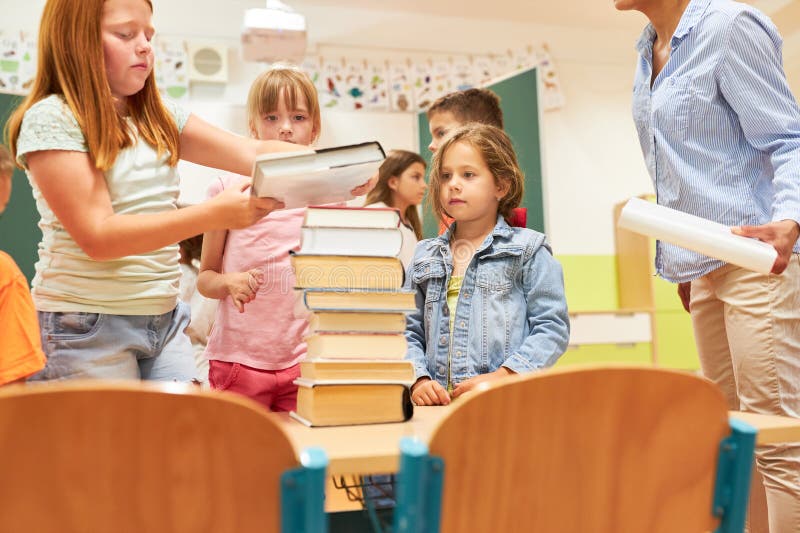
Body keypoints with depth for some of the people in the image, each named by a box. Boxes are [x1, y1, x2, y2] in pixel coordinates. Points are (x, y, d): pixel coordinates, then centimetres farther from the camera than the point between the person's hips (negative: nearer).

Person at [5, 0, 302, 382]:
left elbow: (254, 153, 3)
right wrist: (215, 214, -26)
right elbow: (98, 236, -19)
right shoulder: (51, 120, -12)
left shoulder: (159, 118, 9)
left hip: (165, 319, 6)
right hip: (87, 326, -6)